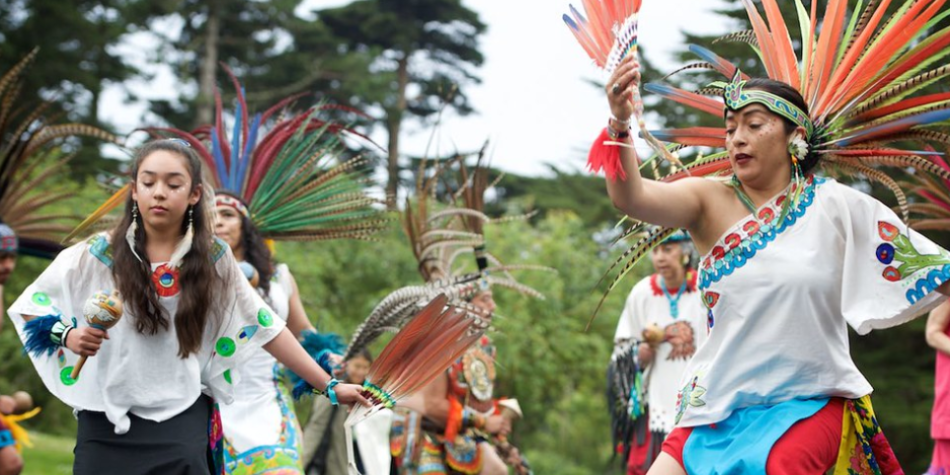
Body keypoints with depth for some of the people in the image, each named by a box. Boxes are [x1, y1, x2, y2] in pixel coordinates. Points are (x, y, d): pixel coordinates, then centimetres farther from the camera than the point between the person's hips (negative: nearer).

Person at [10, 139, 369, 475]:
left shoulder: (213, 259, 1)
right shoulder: (99, 255, -3)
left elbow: (267, 328, 5)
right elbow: (28, 306, 5)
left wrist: (329, 386, 4)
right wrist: (66, 334, -16)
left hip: (182, 427, 1)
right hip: (106, 425, 0)